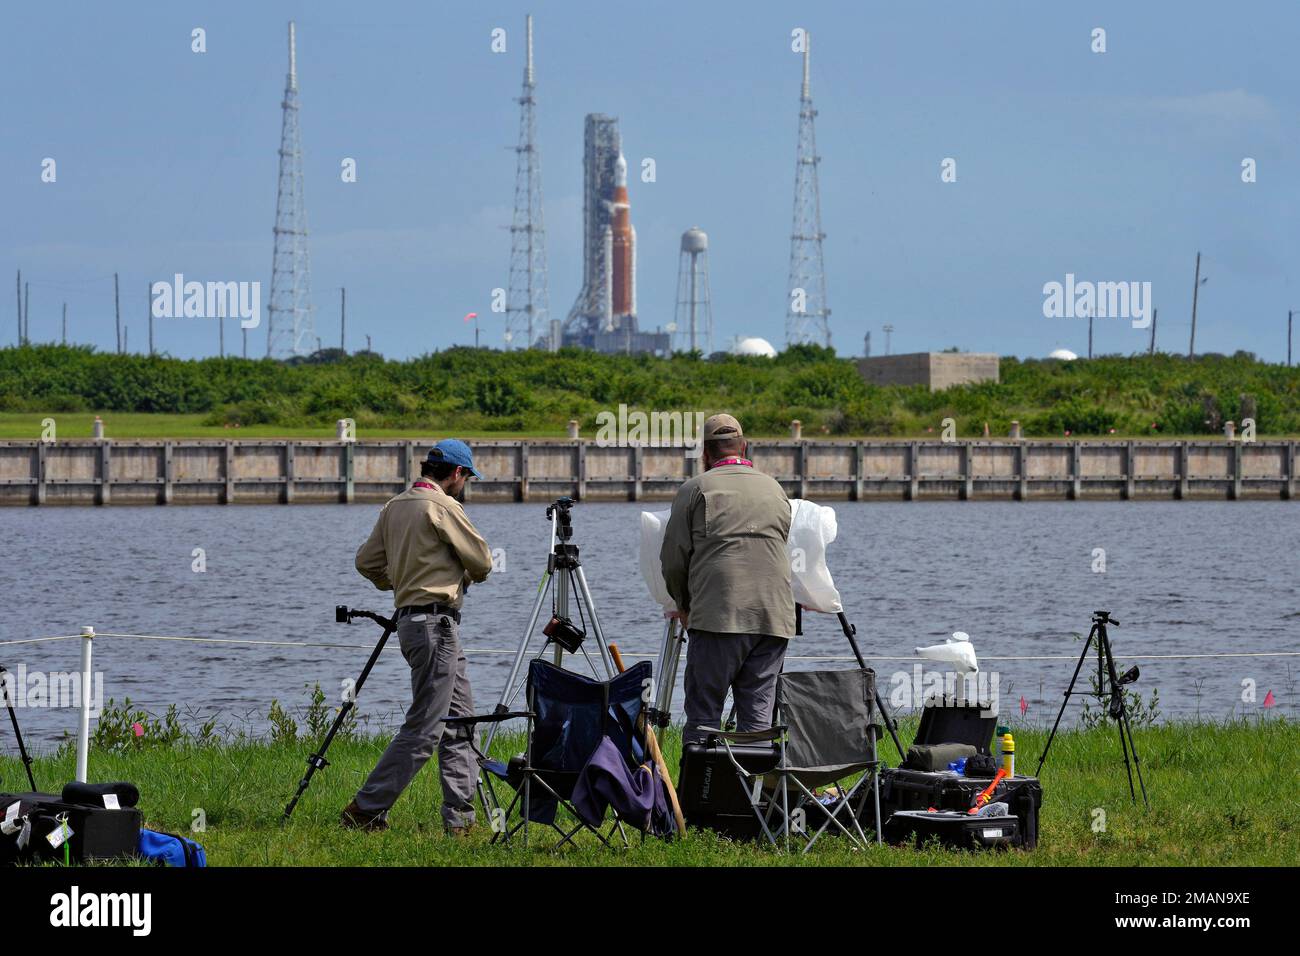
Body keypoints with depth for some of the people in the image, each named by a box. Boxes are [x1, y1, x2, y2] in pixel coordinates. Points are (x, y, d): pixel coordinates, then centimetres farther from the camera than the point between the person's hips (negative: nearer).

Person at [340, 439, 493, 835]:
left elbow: (366, 561, 16)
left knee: (459, 721, 12)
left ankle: (461, 815, 10)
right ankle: (365, 810, -8)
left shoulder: (394, 507, 13)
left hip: (410, 618, 10)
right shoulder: (442, 506, -12)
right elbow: (481, 561, -8)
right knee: (423, 728, -8)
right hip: (435, 621, -10)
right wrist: (466, 576, 14)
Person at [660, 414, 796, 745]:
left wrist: (684, 603, 21)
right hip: (774, 615, 4)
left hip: (719, 617, -4)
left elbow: (674, 558, 3)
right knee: (759, 715, 5)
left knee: (703, 714, 0)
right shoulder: (775, 489, 17)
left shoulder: (695, 489, 3)